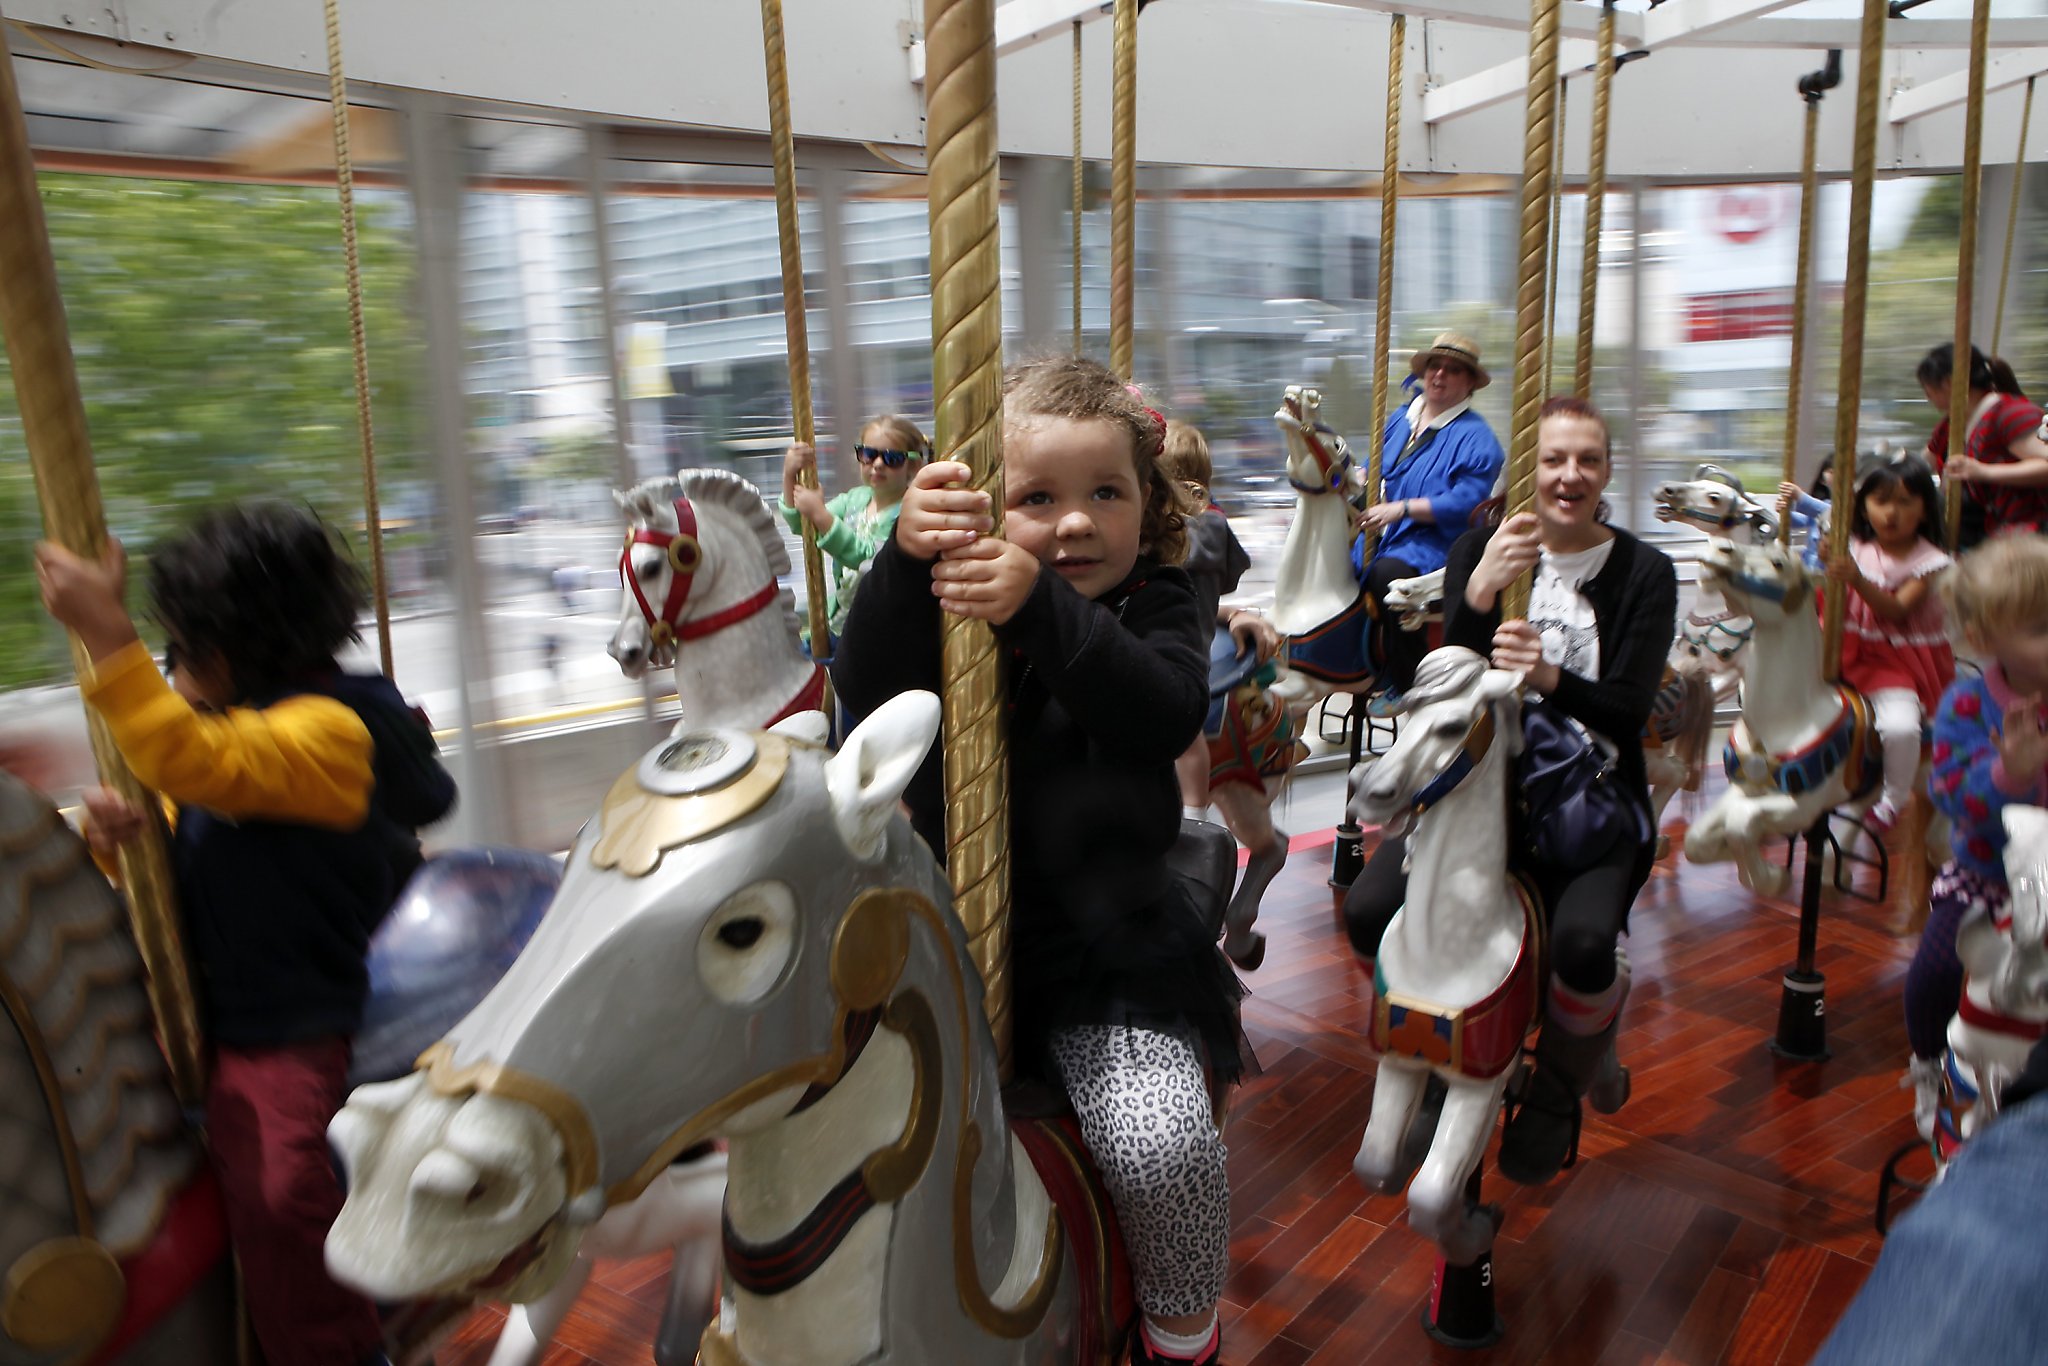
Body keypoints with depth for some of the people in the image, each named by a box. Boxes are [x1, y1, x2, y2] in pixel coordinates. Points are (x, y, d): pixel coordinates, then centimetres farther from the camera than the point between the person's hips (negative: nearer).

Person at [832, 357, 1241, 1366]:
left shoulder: (1157, 607, -1)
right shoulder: (947, 598, 1)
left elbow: (1166, 711, -22)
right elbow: (868, 691, -18)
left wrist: (1042, 608, -38)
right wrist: (906, 560, -36)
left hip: (1108, 957, -2)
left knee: (1164, 1147, -20)